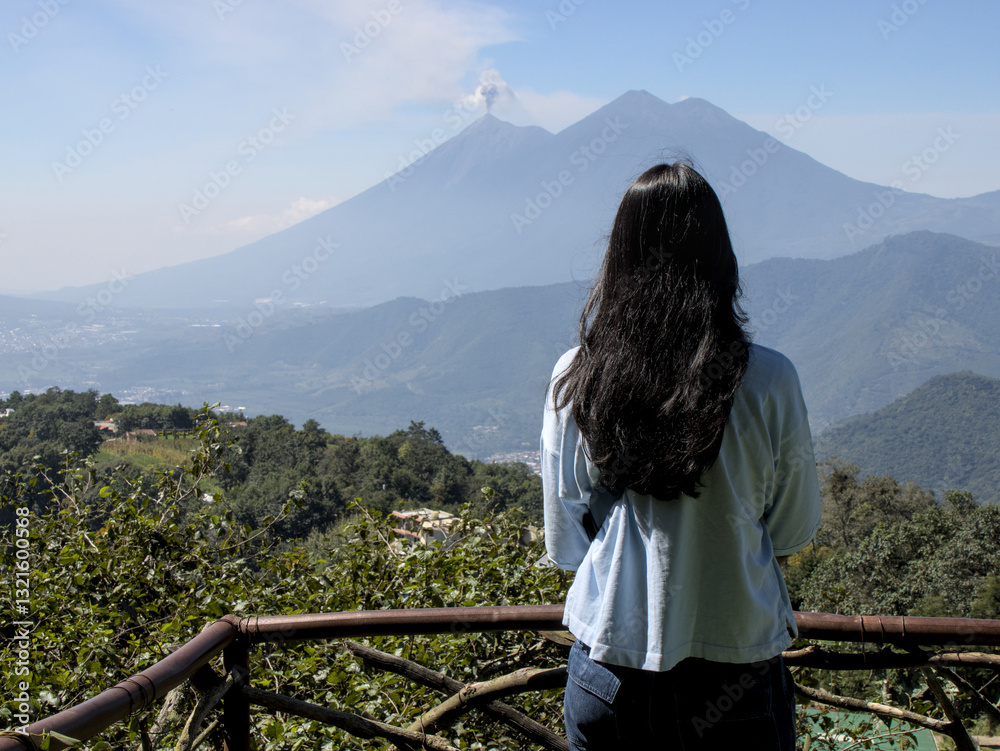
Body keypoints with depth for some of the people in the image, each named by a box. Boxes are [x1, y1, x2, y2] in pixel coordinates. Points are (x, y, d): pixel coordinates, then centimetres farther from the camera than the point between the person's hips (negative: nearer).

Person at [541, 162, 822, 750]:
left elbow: (566, 545, -2)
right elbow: (792, 536, -2)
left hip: (608, 673, 2)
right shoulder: (768, 382, -17)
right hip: (736, 677, -1)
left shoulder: (573, 379, -12)